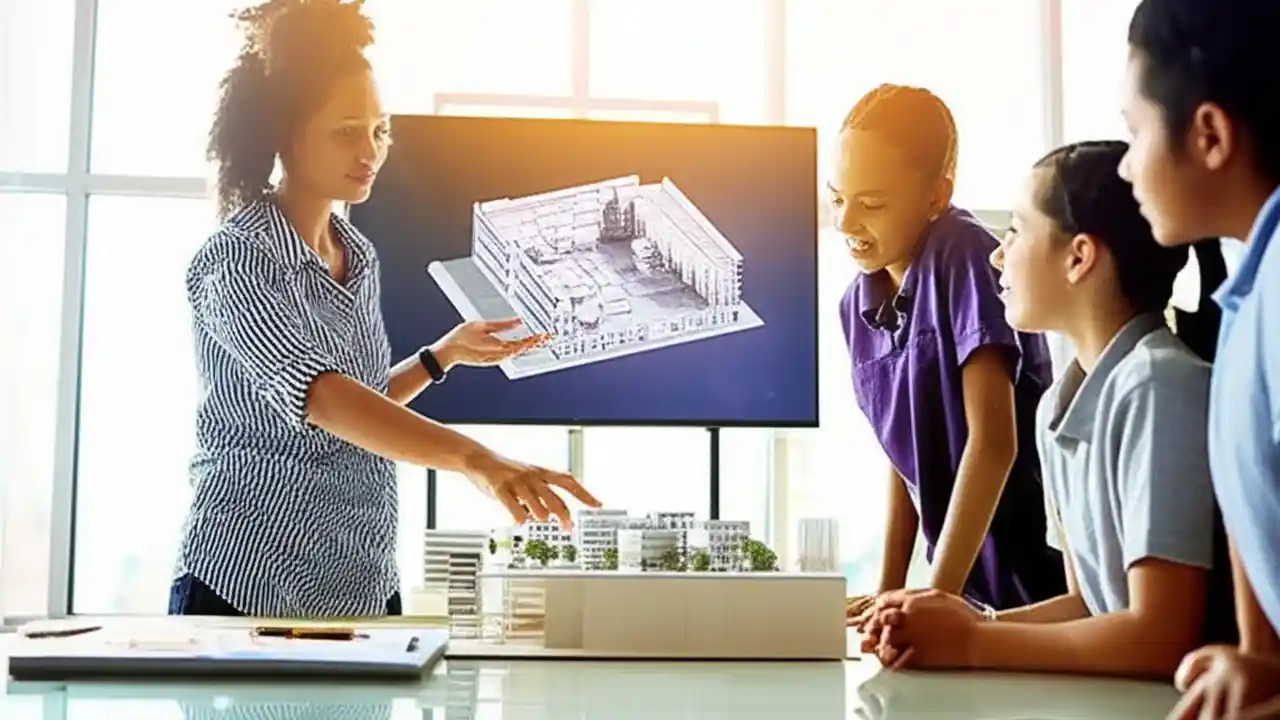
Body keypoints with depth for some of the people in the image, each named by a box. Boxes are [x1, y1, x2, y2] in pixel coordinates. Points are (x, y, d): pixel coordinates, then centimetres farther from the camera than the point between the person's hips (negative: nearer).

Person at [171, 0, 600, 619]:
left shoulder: (360, 256, 6)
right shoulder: (234, 262, -17)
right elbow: (315, 395, -33)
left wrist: (445, 354, 4)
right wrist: (474, 459, -44)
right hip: (247, 591, -6)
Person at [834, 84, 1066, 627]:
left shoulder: (964, 257, -16)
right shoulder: (857, 304, 3)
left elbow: (994, 441, -20)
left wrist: (936, 596, -19)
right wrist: (888, 590, 5)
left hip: (1036, 579, -6)